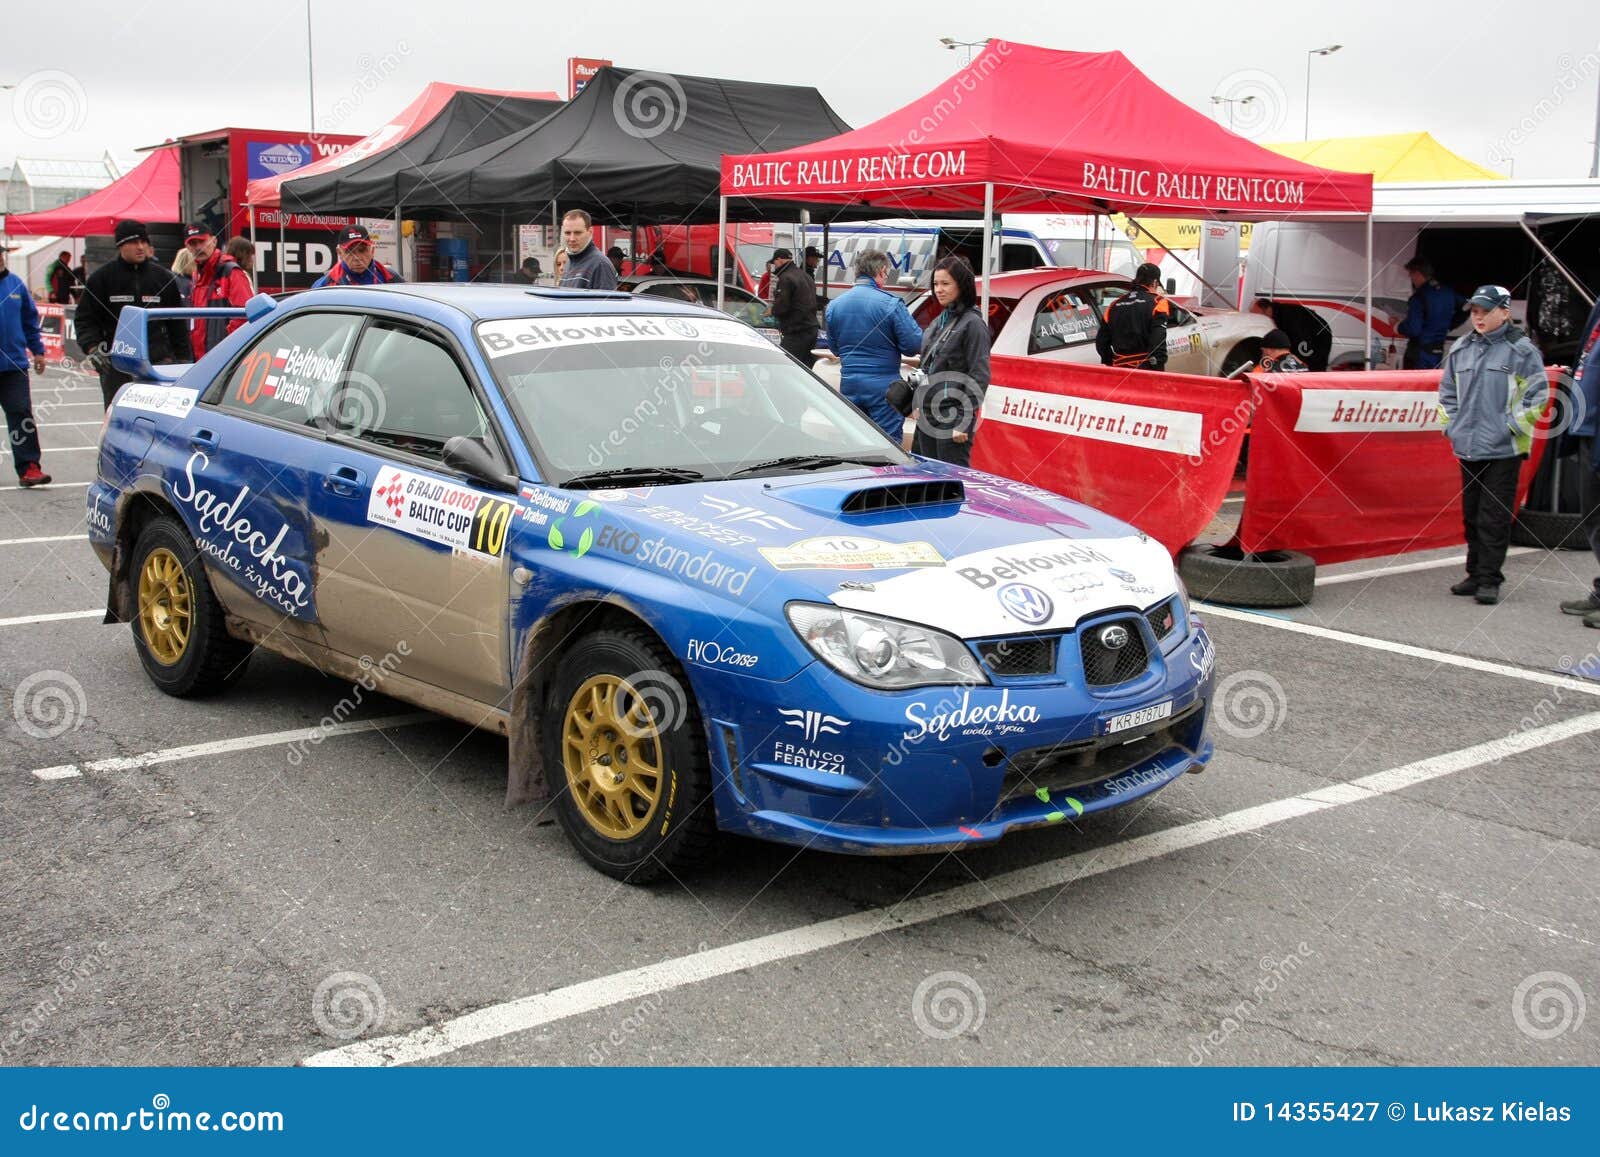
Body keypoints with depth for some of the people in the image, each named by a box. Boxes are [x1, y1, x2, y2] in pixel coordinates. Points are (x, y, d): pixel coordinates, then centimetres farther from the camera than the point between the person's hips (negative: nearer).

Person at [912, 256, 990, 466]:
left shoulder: (972, 324, -9)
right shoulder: (938, 322, 15)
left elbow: (980, 376, -13)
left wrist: (964, 421, -18)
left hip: (953, 415, -8)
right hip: (928, 413, 8)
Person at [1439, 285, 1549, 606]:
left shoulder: (1521, 350, -5)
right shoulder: (1460, 350, 12)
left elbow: (1536, 395, -6)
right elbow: (1447, 392, 21)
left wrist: (1511, 427, -10)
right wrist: (1452, 426, 11)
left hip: (1503, 450, -6)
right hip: (1468, 447, 6)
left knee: (1494, 517, -5)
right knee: (1471, 515, 12)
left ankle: (1489, 580, -1)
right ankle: (1475, 574, 21)